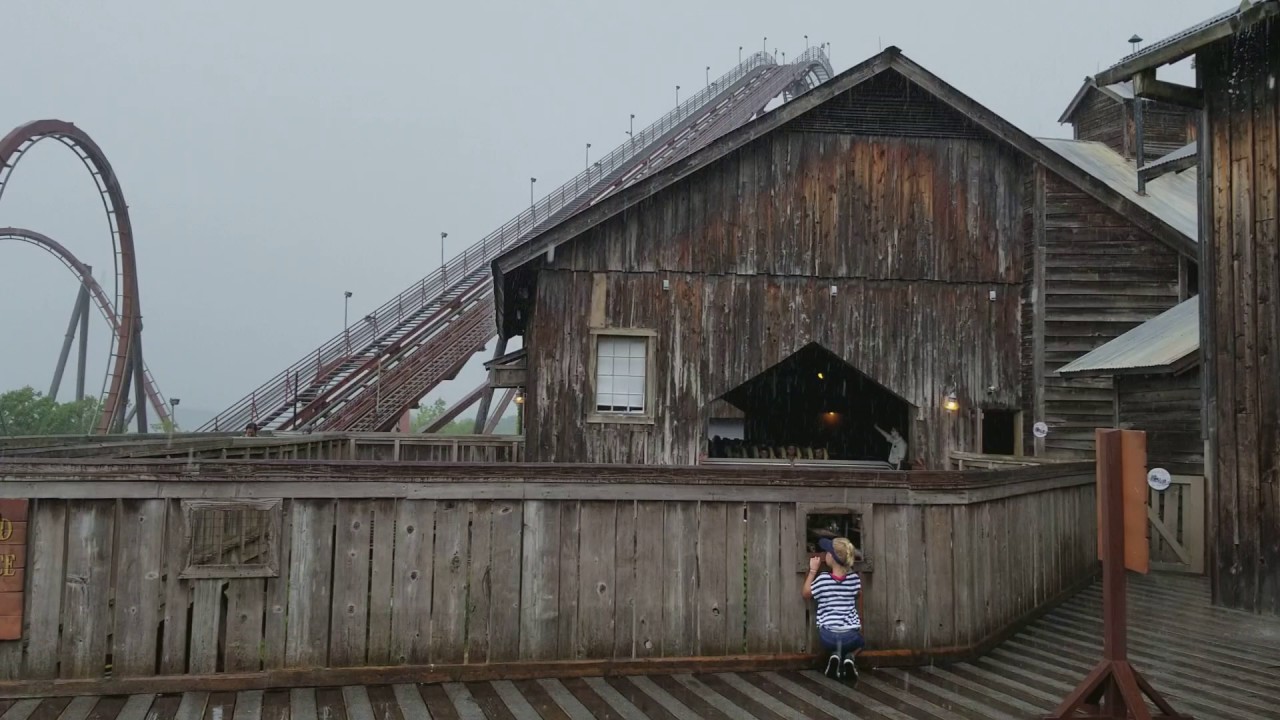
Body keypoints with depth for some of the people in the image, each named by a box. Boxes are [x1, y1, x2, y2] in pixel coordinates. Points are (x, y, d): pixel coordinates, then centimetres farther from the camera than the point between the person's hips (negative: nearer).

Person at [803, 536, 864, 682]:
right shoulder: (854, 578, -2)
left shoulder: (822, 579, -9)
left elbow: (805, 594, 10)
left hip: (828, 635, 0)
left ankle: (835, 655, 3)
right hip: (851, 634, 0)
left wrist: (813, 570, 11)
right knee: (858, 642, 35)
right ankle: (849, 657, 3)